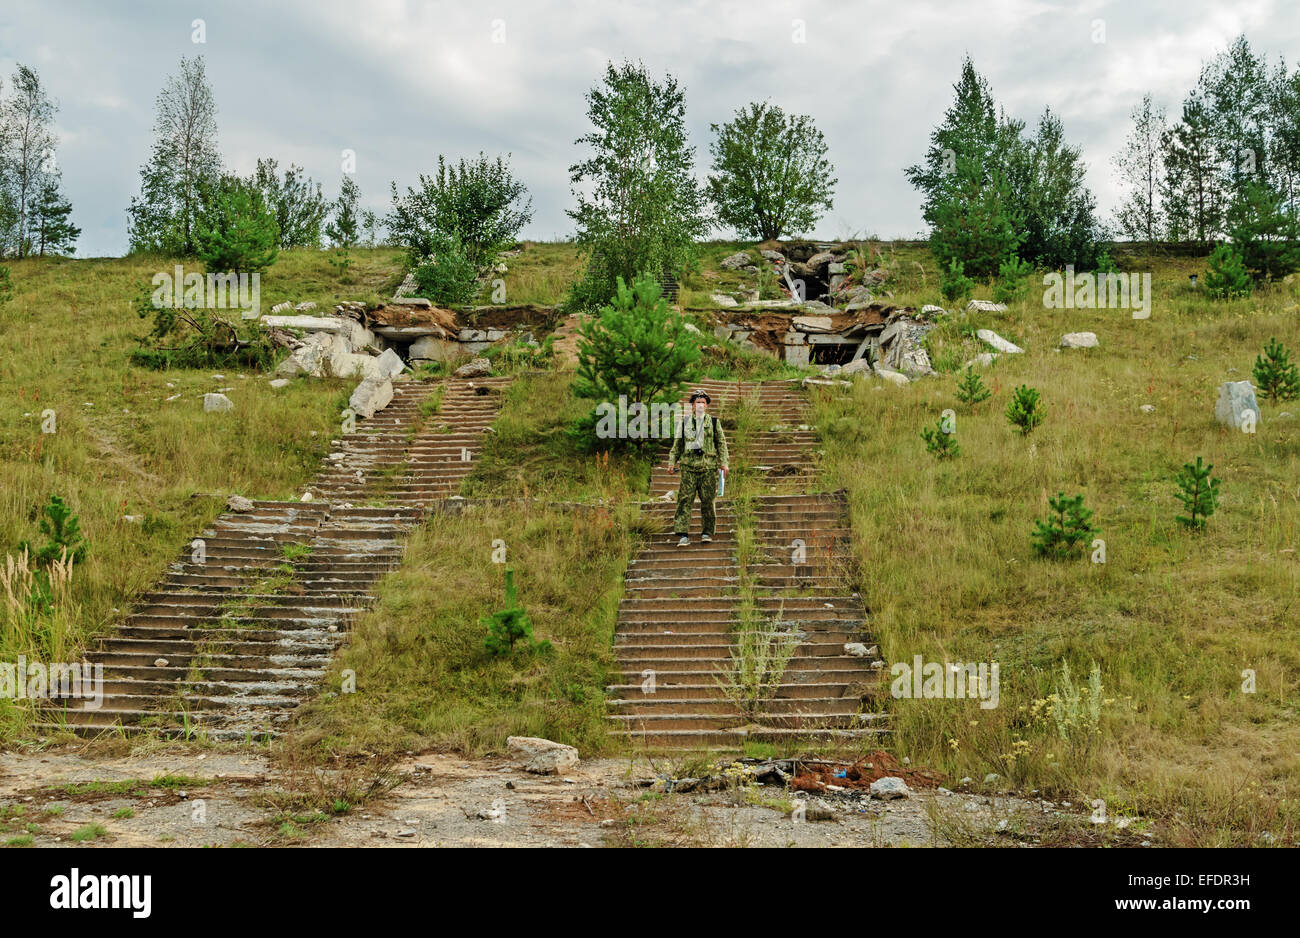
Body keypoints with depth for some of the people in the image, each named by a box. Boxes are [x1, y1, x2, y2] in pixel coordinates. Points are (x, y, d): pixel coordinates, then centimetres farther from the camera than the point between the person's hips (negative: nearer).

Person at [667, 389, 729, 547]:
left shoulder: (714, 422, 10)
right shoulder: (685, 422, 11)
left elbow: (721, 443, 9)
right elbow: (677, 443, 15)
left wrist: (724, 462, 0)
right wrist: (672, 462, 8)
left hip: (708, 466, 0)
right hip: (689, 466, 0)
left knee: (707, 501, 2)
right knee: (685, 499, -7)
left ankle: (707, 532, 14)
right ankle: (683, 535, -8)